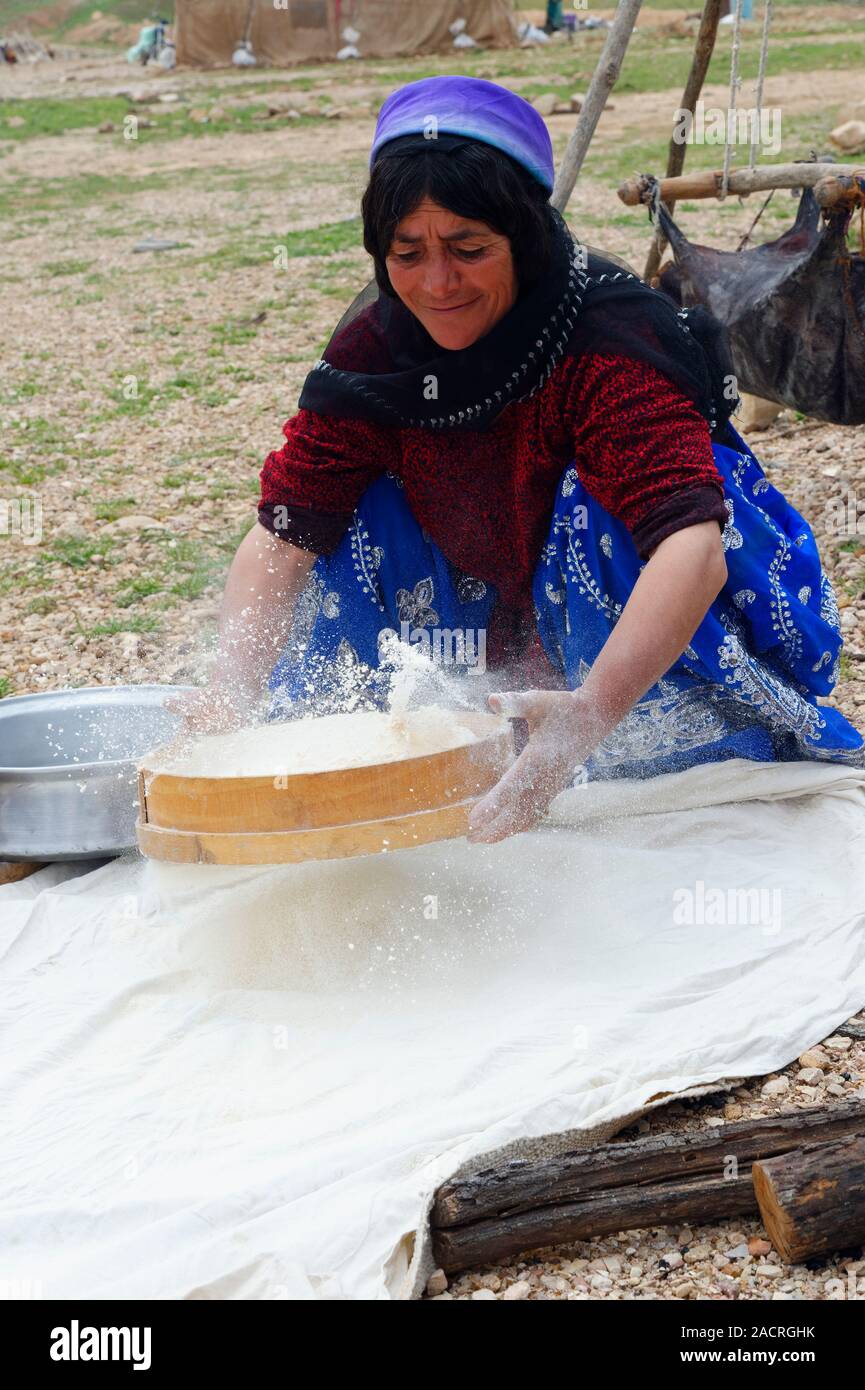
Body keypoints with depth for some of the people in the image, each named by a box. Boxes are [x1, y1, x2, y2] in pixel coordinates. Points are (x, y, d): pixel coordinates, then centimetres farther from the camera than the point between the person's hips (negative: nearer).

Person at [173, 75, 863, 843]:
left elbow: (692, 545, -44)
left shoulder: (613, 345, -31)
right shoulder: (377, 348, -14)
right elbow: (285, 531, -16)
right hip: (501, 620, 5)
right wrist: (227, 697, -33)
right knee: (362, 518, -16)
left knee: (595, 506, -31)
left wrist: (589, 713, -59)